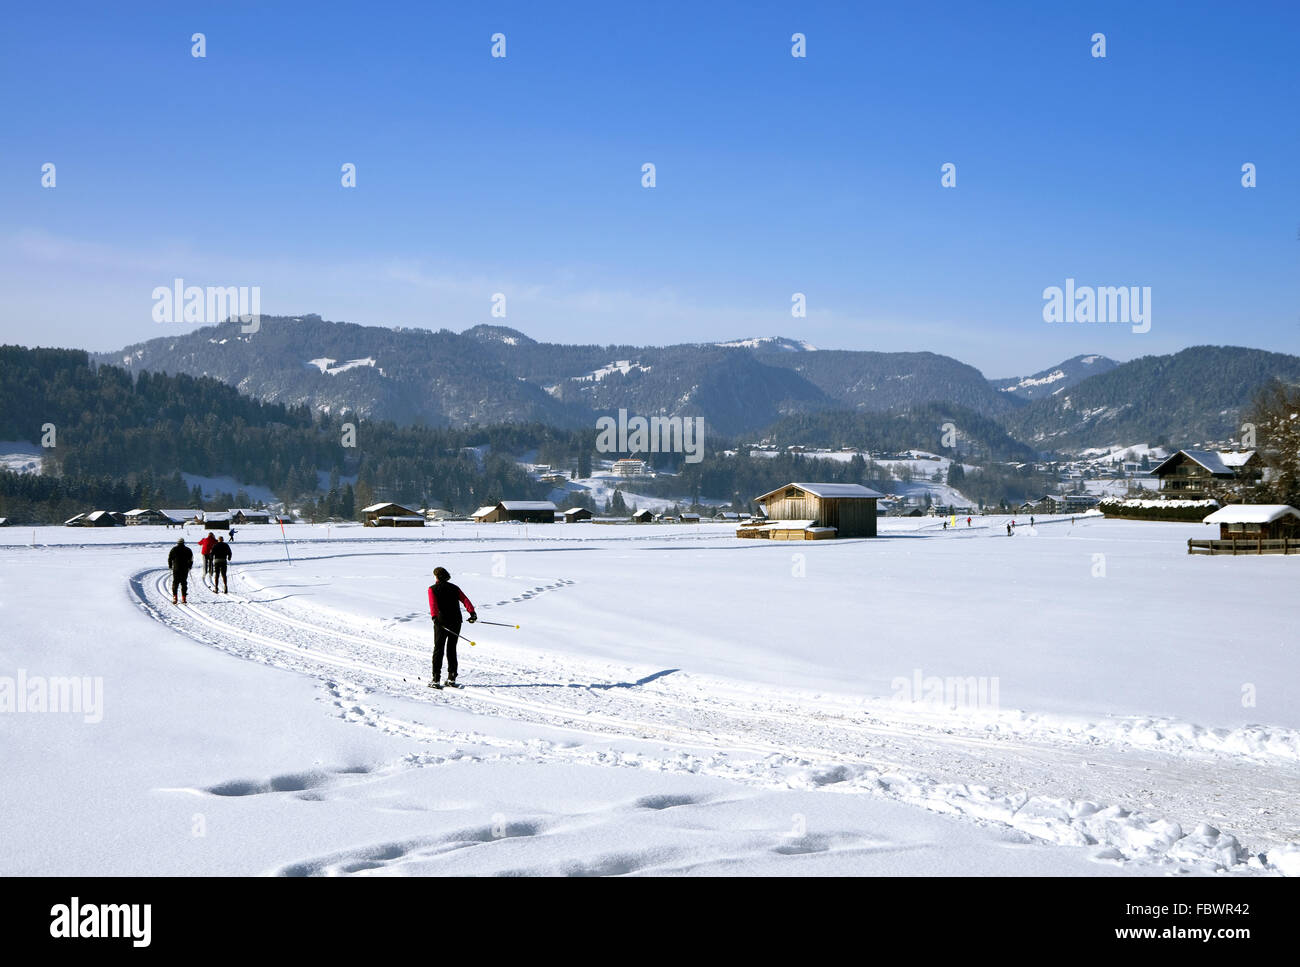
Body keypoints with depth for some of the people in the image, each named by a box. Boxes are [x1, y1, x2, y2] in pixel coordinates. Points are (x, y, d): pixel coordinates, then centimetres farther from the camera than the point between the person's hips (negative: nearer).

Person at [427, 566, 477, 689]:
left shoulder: (433, 589, 3)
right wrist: (472, 612, -11)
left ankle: (436, 679, -4)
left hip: (441, 622, -3)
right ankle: (451, 678, 12)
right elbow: (465, 600, -2)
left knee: (438, 649, 3)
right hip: (456, 622, 3)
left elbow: (433, 603, -16)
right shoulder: (454, 588, 13)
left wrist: (434, 617, -30)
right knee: (452, 649, 14)